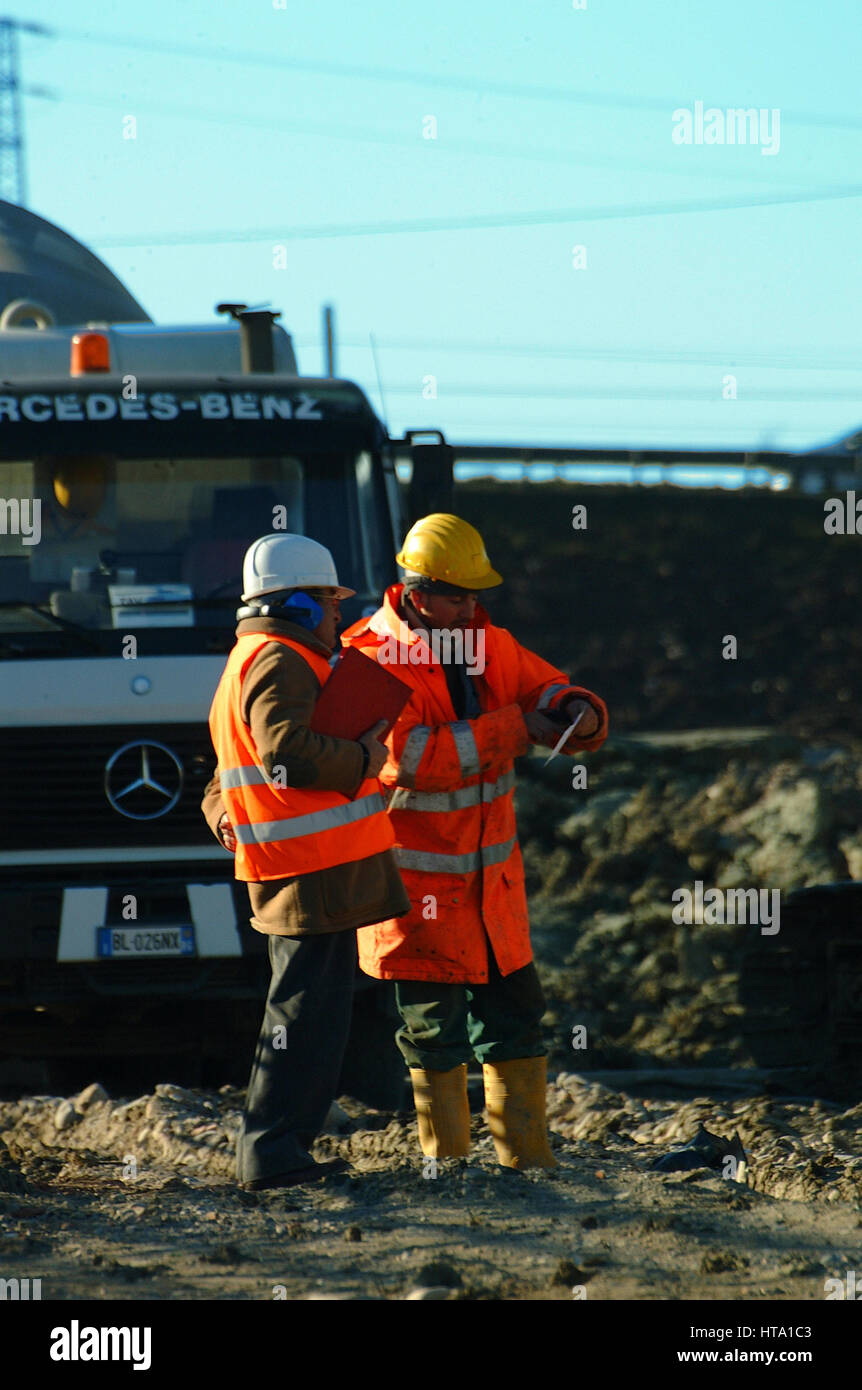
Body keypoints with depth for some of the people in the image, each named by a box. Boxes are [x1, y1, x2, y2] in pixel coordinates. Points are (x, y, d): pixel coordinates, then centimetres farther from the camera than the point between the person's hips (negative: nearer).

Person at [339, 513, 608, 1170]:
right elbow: (410, 757, -26)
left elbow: (551, 693, 12)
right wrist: (512, 729, -23)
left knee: (515, 1012, 10)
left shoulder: (492, 646, 6)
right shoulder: (375, 662, -15)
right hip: (418, 880, -6)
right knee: (435, 1027, 0)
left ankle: (529, 1158, 19)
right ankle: (446, 1161, 10)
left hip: (492, 875, 6)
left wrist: (578, 713, -14)